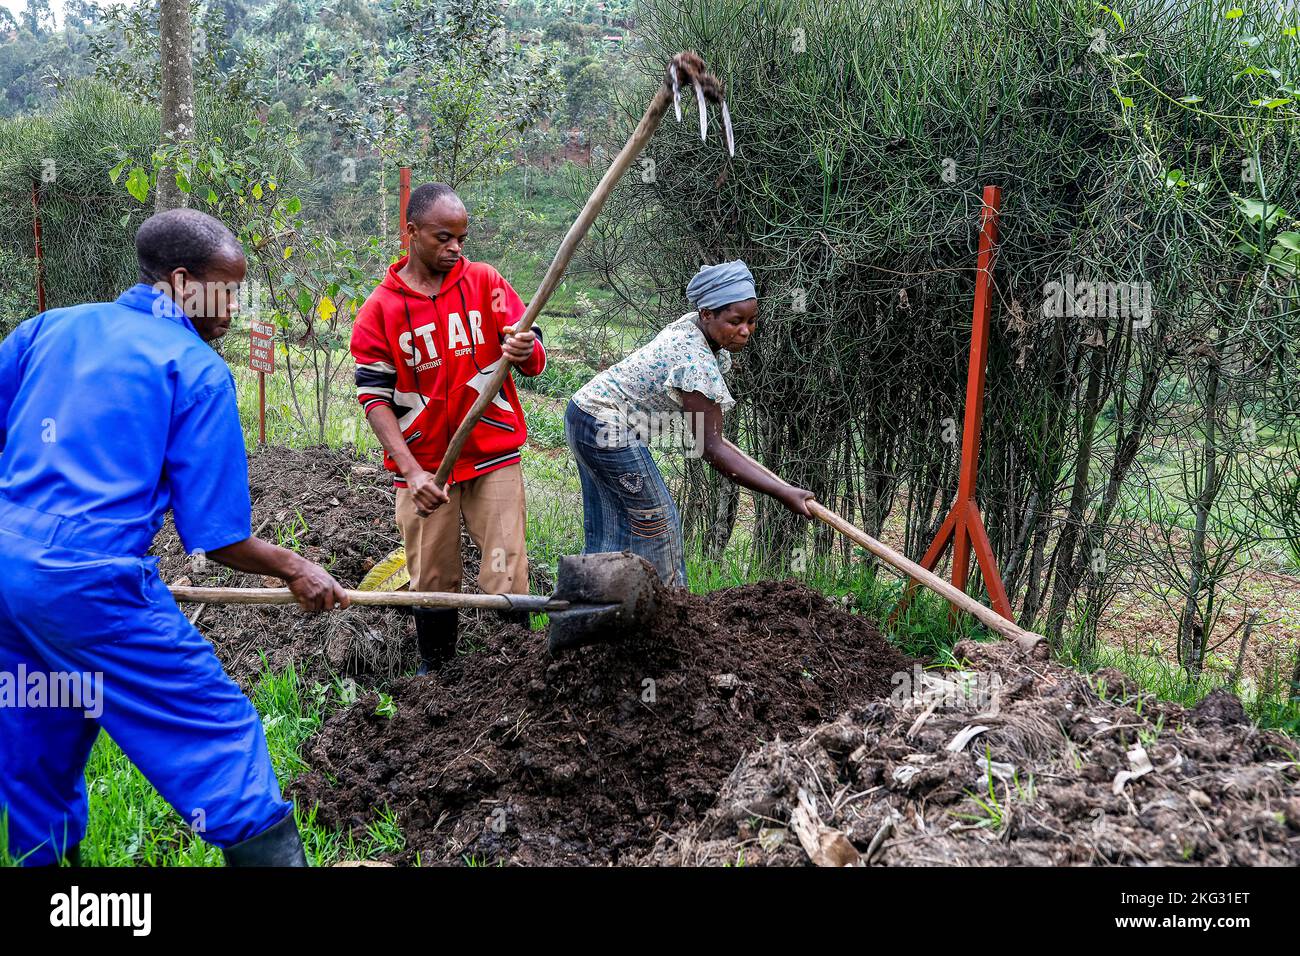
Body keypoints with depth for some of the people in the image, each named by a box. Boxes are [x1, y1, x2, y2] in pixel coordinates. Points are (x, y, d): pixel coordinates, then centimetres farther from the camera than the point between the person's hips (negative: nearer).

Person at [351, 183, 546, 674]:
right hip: (423, 468, 0)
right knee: (431, 581, 9)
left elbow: (535, 359, 1)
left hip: (494, 458, 0)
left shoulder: (485, 282, 1)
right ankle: (434, 671, 28)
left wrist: (525, 351, -25)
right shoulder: (379, 309, -2)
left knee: (506, 577, -2)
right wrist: (412, 471, -17)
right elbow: (374, 396, -6)